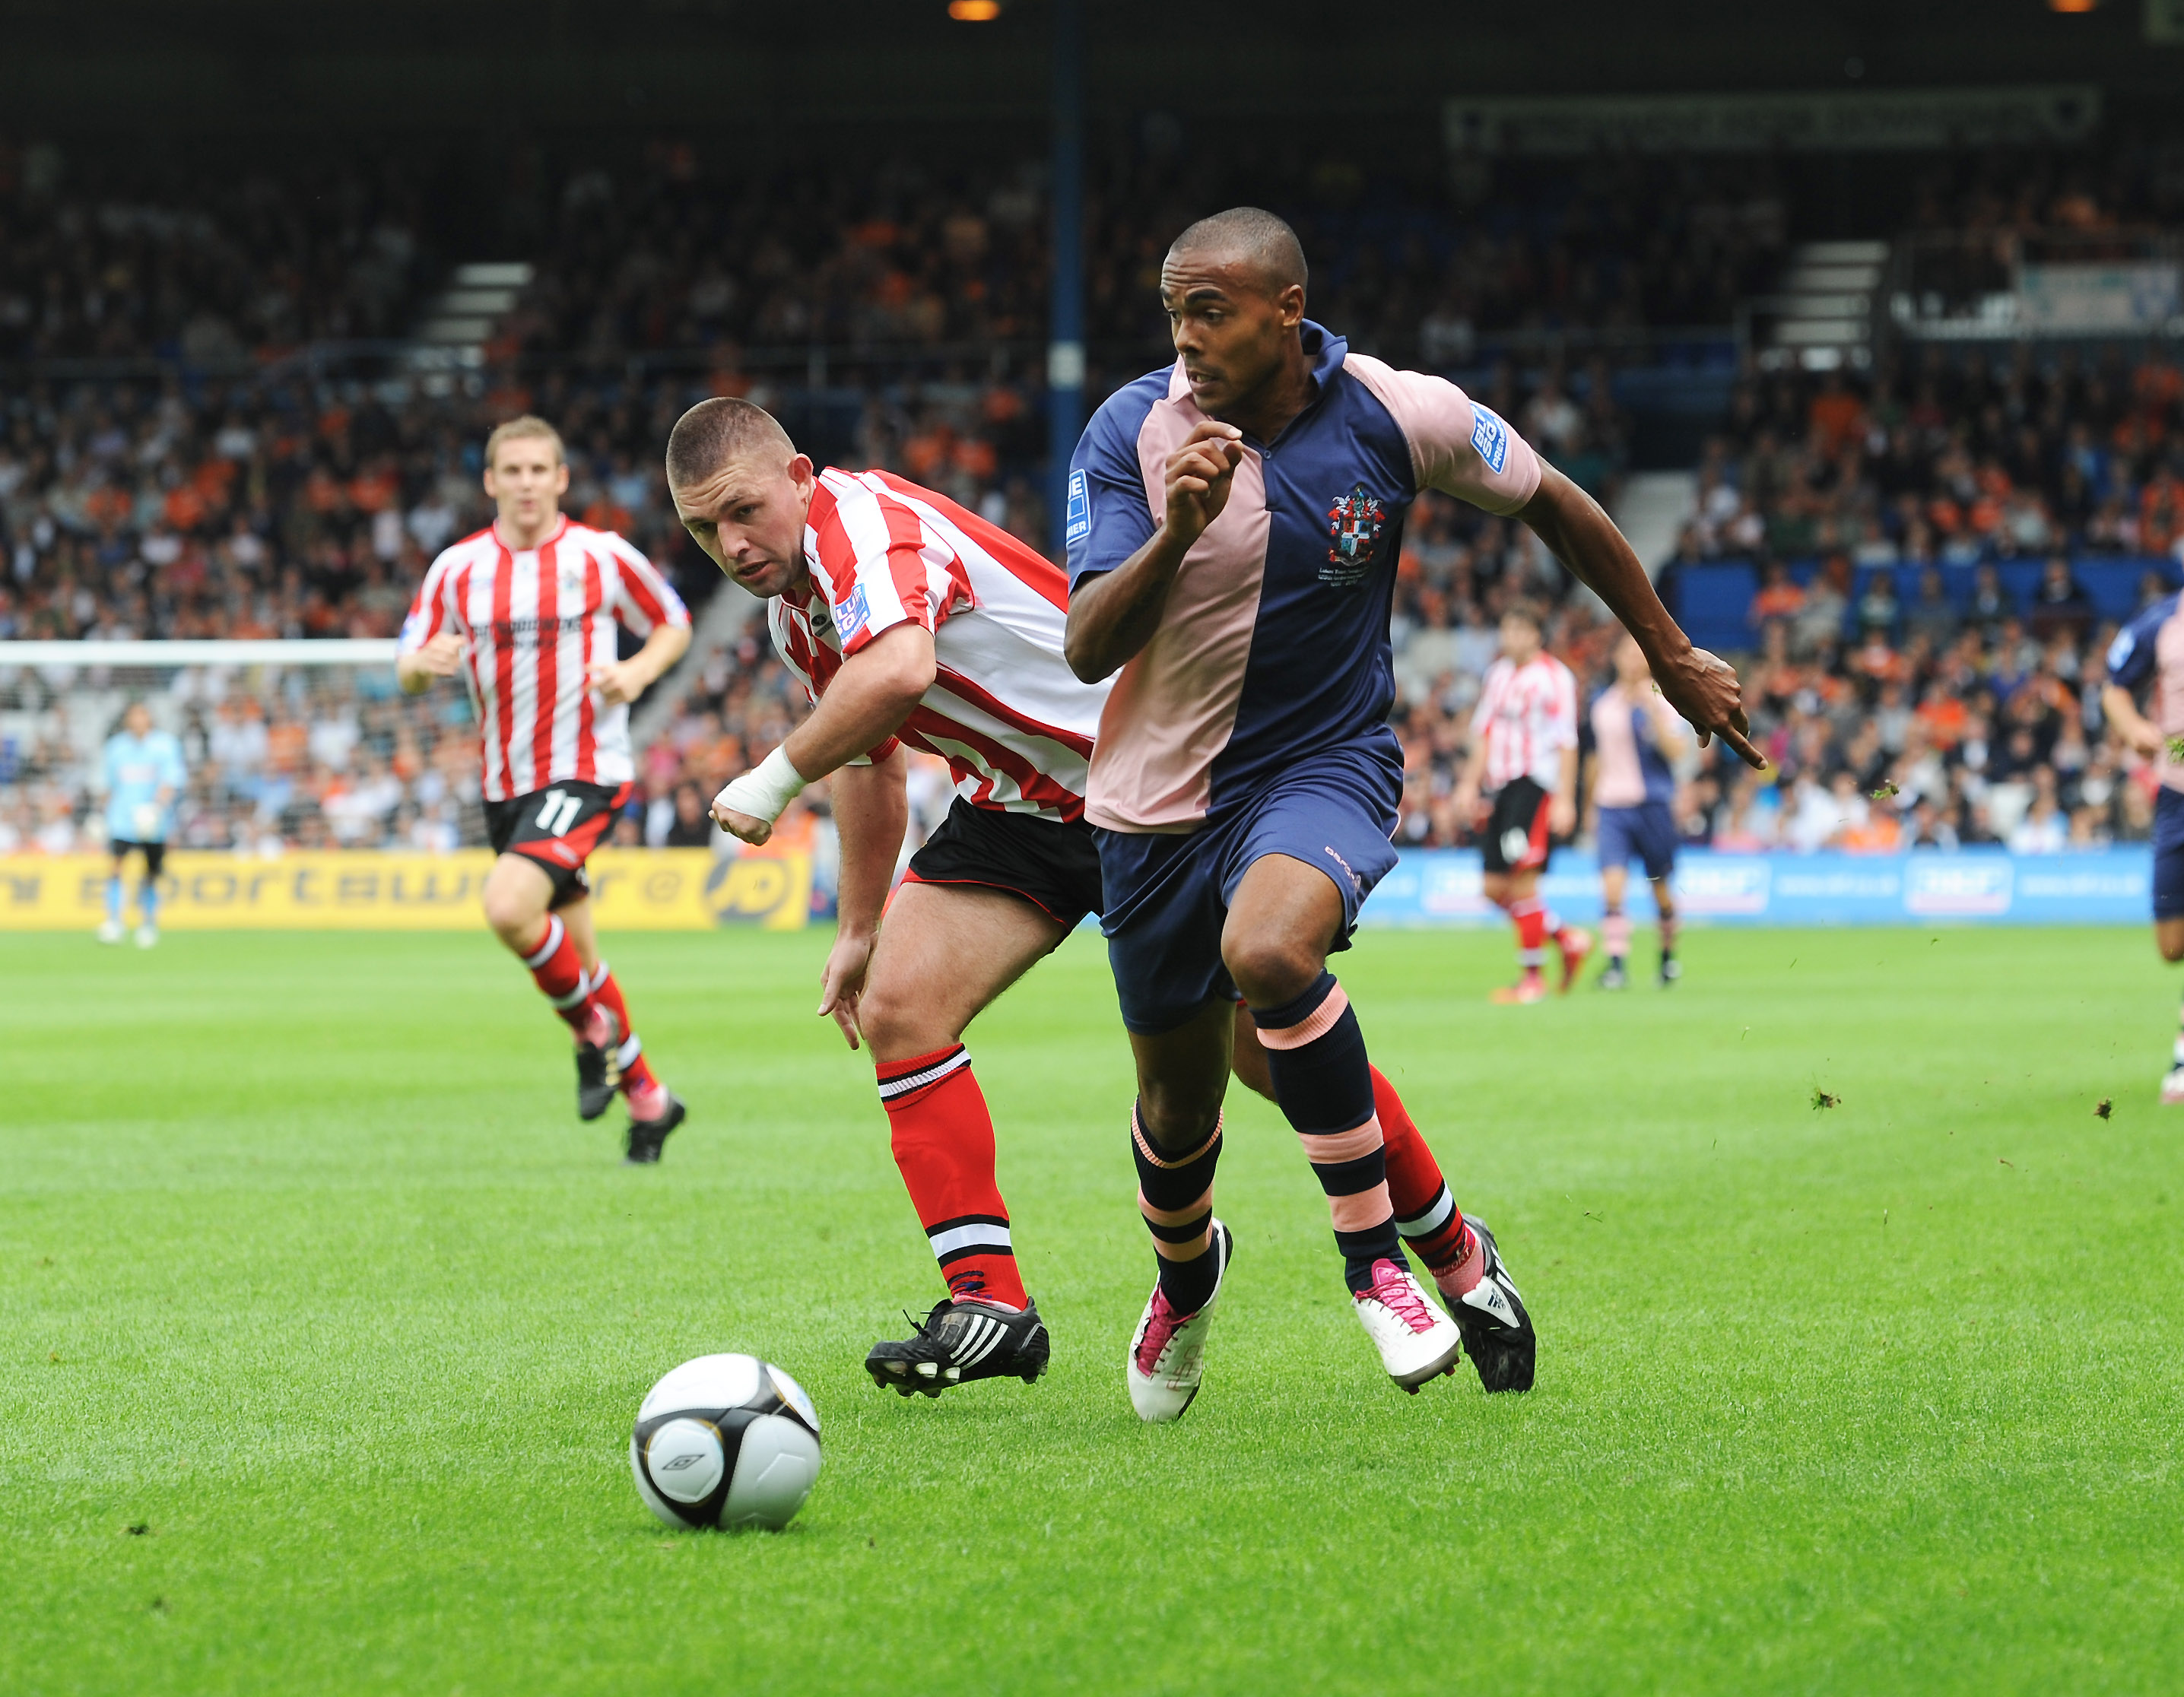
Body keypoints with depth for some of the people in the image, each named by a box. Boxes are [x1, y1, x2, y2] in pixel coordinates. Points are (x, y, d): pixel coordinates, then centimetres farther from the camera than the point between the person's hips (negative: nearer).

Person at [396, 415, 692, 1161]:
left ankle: (596, 1027, -3)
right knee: (574, 955, 11)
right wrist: (426, 662, -18)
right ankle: (646, 1095, 26)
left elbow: (674, 625, 8)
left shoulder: (603, 557, -5)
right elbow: (407, 671, 6)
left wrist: (637, 672, -12)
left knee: (508, 907, -27)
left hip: (587, 773, -5)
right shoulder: (457, 568, 3)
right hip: (505, 784, 5)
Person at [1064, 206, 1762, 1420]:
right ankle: (1187, 1271, 48)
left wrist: (1672, 658, 13)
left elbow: (1552, 503, 5)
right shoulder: (1132, 433, -12)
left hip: (1326, 764, -2)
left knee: (1268, 949, -35)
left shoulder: (1396, 416, -13)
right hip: (1163, 794, 2)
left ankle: (1378, 1249, -20)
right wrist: (1178, 532, -35)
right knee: (1178, 1102, 12)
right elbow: (1087, 649, -17)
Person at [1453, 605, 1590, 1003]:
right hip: (1499, 787, 8)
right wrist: (1471, 784, 17)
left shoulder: (1553, 678, -6)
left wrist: (1565, 800, -13)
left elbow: (1566, 743, -9)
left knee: (1521, 881, -13)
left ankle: (1532, 976, -5)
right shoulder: (1497, 675, 16)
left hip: (1536, 784, -8)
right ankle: (1569, 939, 20)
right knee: (1494, 888, 4)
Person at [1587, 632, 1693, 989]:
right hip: (1611, 807, 3)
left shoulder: (1660, 702, -4)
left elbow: (1676, 750, -18)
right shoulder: (1602, 703, 10)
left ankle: (1668, 954, 30)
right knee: (1612, 886, -14)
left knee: (1660, 888, 8)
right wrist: (1593, 804, 24)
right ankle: (1617, 964, -16)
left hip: (1651, 805, -3)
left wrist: (1653, 709, -26)